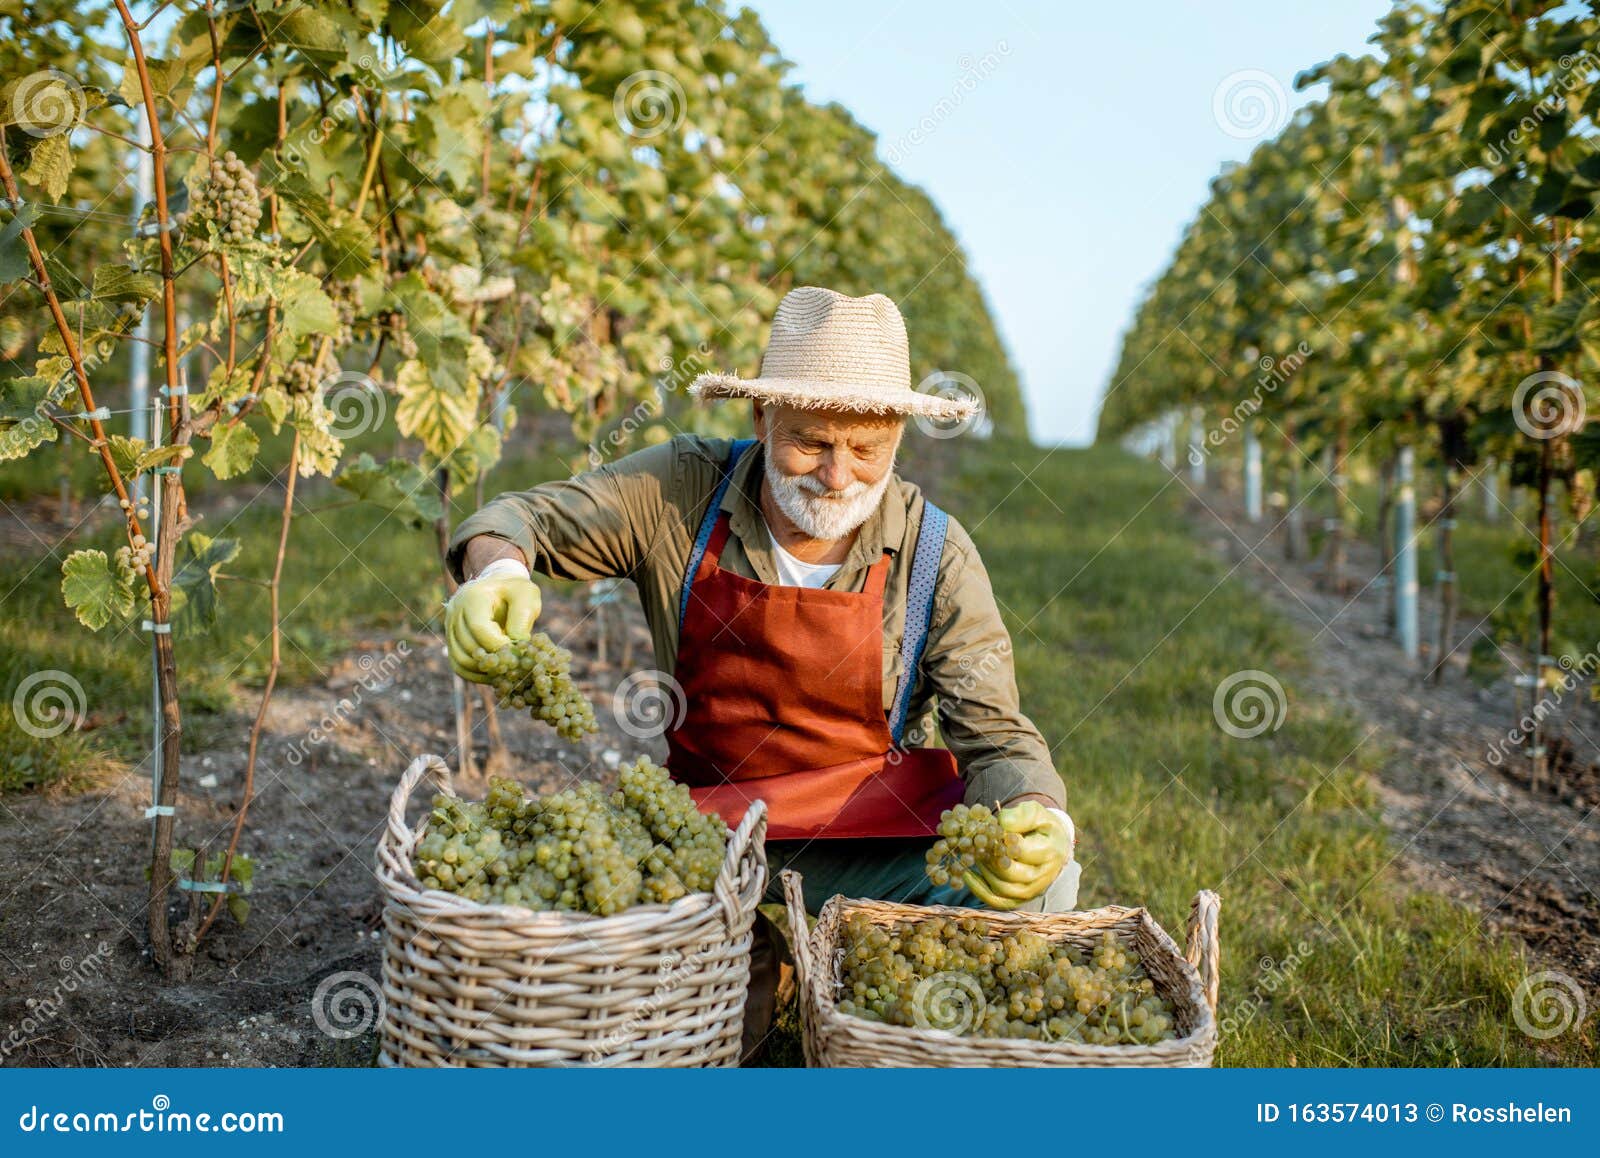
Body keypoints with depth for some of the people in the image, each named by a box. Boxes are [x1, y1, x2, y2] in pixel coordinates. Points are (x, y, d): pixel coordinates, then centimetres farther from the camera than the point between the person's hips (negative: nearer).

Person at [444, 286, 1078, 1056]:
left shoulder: (935, 555, -10)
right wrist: (495, 571, -26)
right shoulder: (682, 491, -9)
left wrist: (1035, 818, -33)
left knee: (1041, 884, -24)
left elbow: (996, 738, -10)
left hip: (878, 837, 1)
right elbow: (523, 520, 0)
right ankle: (743, 960, 10)